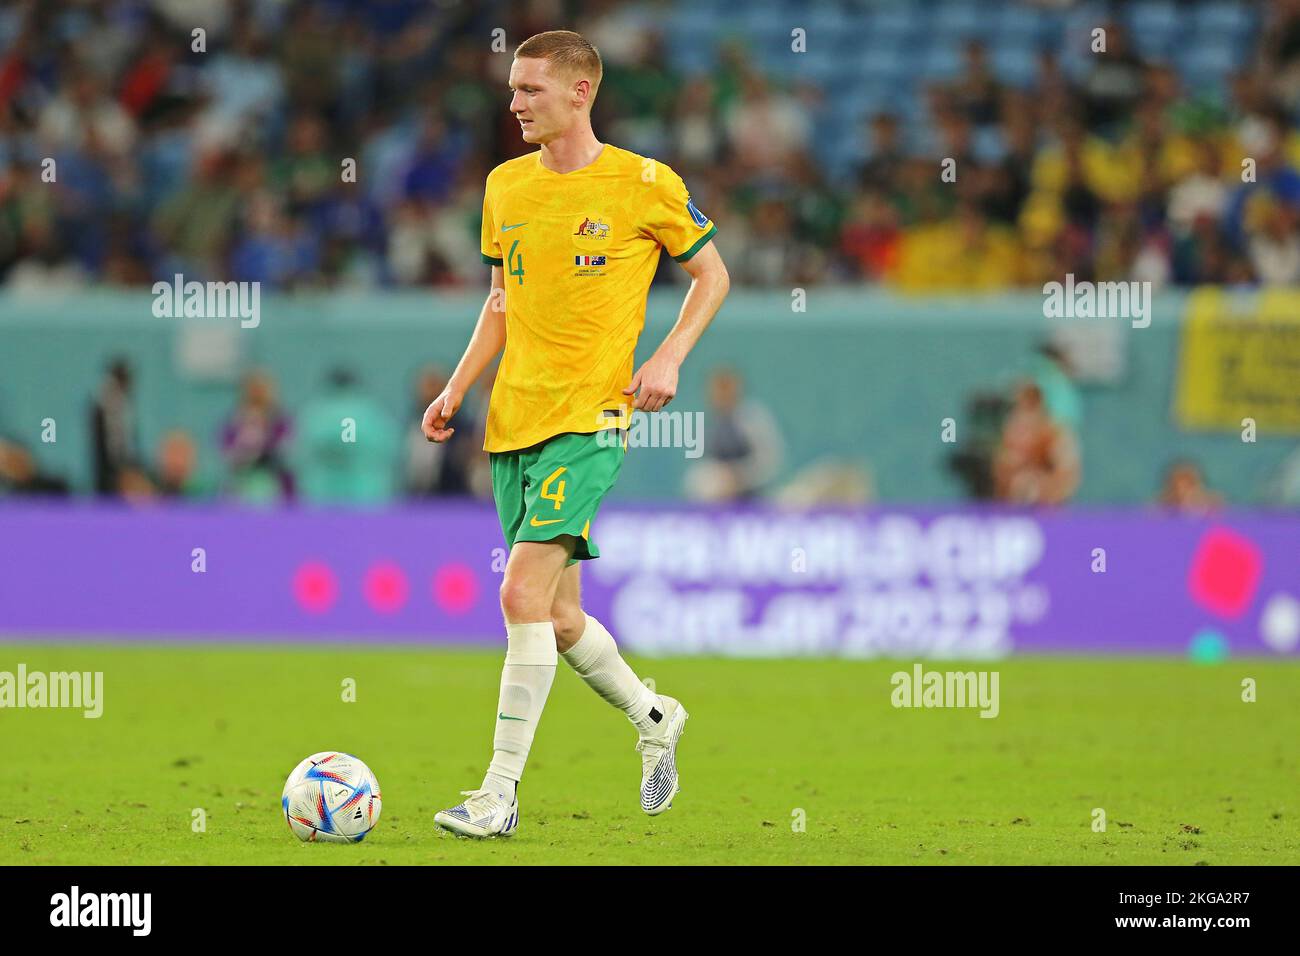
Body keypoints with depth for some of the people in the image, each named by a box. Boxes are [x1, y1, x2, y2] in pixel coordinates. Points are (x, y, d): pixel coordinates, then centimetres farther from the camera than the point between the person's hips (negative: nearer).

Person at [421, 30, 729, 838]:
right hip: (513, 422, 6)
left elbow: (712, 274, 7)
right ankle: (655, 718, 36)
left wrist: (669, 357, -8)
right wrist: (457, 391, 10)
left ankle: (501, 794, -16)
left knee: (524, 595, -18)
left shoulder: (645, 185, -4)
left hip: (589, 420, -6)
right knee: (558, 617, 10)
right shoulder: (506, 186, 11)